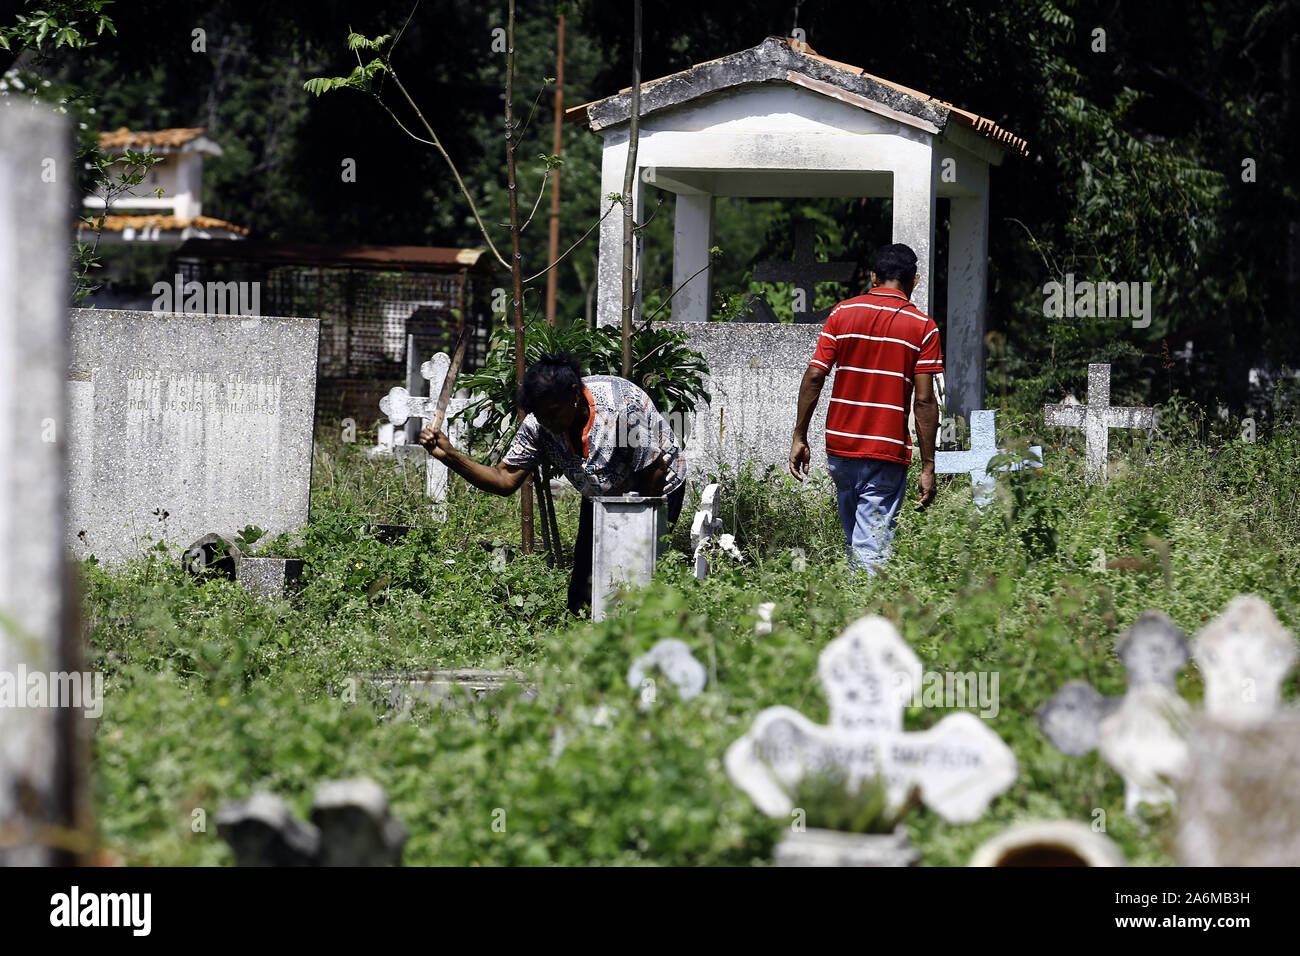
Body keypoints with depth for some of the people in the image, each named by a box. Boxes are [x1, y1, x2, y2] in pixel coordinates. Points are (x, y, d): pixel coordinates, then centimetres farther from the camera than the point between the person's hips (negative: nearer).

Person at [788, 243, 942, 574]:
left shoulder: (842, 313, 4)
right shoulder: (923, 327, -3)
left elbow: (813, 377, -1)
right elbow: (924, 401, -8)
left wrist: (800, 438, 5)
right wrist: (928, 467, -5)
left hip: (839, 447, 3)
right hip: (887, 450, -3)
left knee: (854, 541, 20)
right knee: (871, 550, -6)